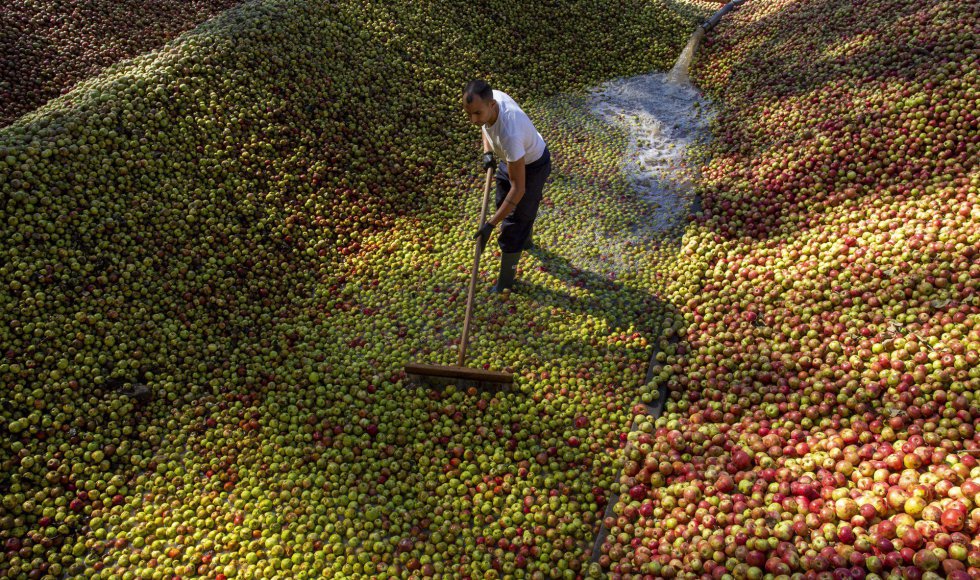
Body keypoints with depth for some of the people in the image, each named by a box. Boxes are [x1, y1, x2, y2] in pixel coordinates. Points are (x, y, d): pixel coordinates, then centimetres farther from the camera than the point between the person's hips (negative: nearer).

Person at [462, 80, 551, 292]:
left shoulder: (508, 135, -47)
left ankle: (506, 280, 21)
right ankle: (525, 240, 60)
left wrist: (491, 224, -38)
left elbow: (518, 188, -40)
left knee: (513, 222, 0)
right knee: (503, 203, 29)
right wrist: (487, 151, -12)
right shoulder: (490, 97, -24)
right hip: (512, 157, 8)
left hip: (532, 167, -8)